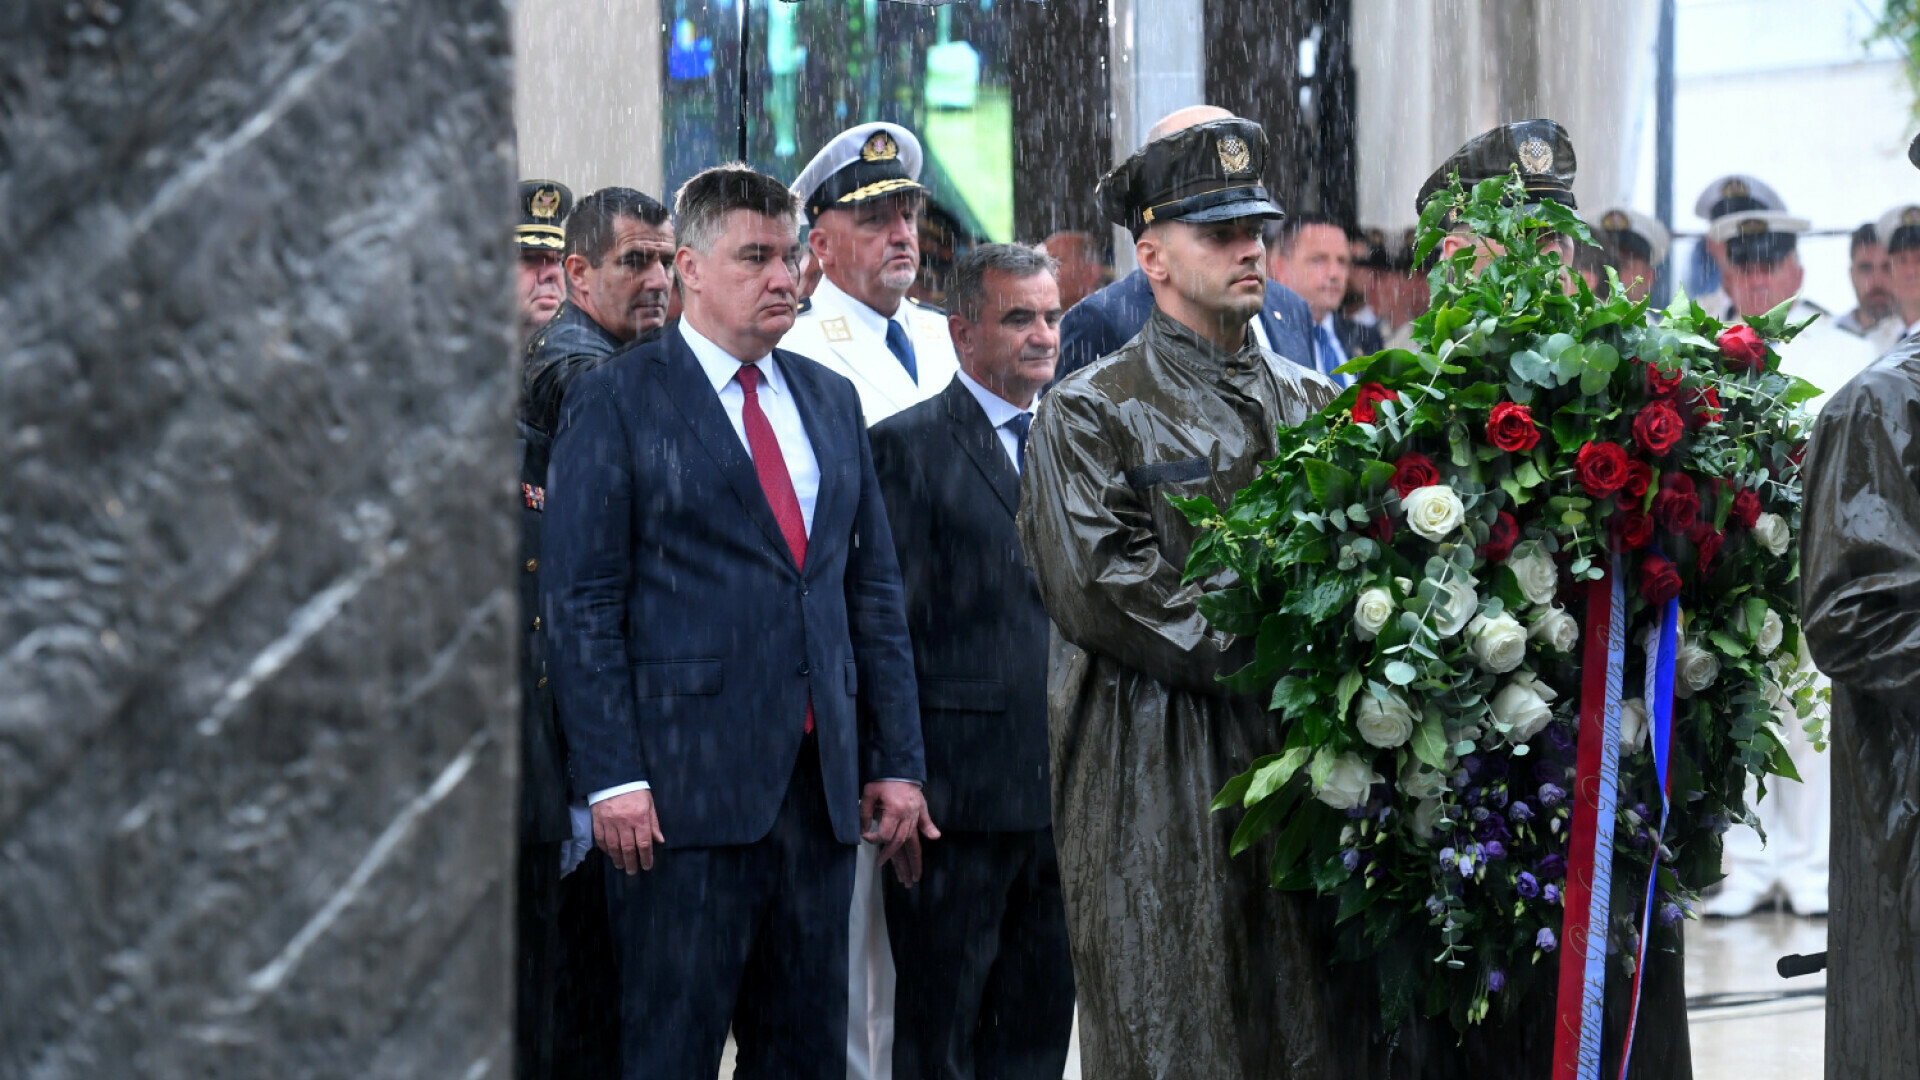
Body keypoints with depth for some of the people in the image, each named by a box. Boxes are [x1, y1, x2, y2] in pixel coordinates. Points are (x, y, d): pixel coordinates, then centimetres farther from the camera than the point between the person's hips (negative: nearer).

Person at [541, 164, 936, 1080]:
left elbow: (874, 591, 18)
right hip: (684, 785, -6)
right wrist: (613, 779, -13)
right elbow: (581, 605, -6)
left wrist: (897, 761, 11)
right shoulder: (614, 402, -2)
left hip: (821, 783, 6)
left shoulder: (830, 400, 16)